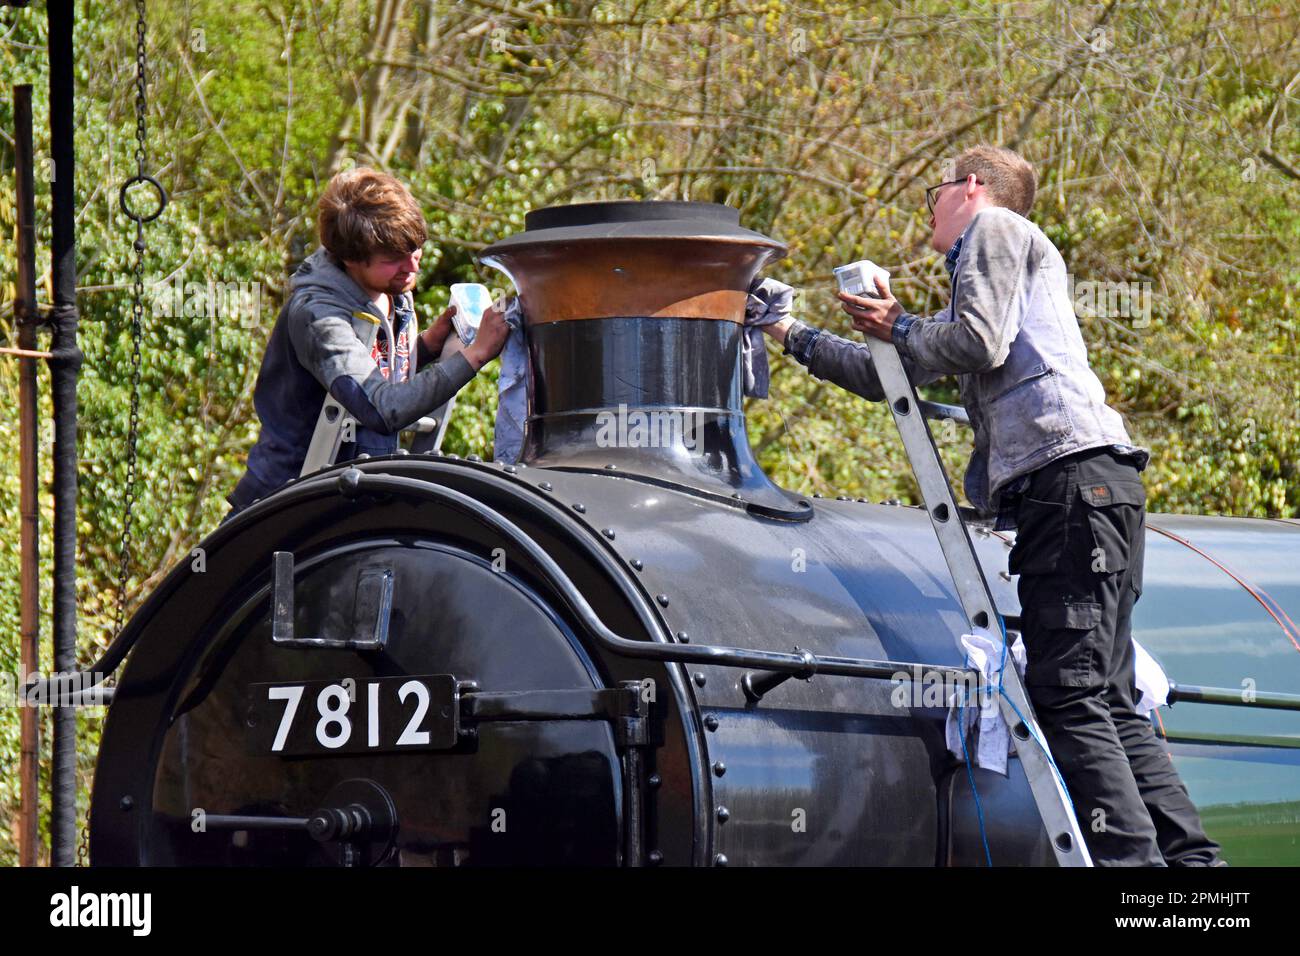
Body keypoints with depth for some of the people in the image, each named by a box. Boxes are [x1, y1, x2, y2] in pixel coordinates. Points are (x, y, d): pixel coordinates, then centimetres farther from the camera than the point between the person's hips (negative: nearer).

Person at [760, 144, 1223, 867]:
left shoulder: (997, 227, 8)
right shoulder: (977, 277, 35)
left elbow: (980, 343, -7)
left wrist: (899, 327, 9)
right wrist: (794, 336, 42)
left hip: (1072, 474, -10)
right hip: (1065, 489, 10)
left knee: (1068, 693, -17)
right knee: (1106, 700, 4)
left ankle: (1131, 859, -26)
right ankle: (1187, 859, -3)